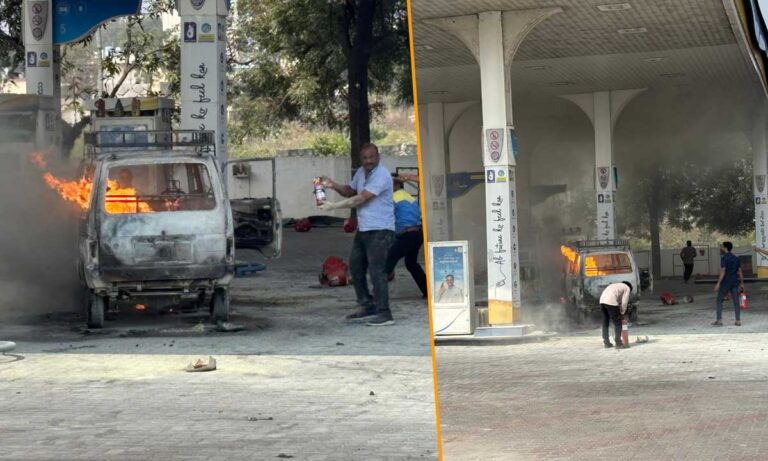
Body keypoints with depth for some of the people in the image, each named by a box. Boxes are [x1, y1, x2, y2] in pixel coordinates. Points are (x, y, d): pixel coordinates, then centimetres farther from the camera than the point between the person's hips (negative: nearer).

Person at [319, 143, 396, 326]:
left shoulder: (381, 176, -18)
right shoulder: (361, 172, 11)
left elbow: (360, 199, -22)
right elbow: (351, 191, 24)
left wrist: (333, 206, -19)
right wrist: (334, 186, 4)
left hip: (380, 230, -9)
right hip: (363, 229, 9)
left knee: (377, 270, -12)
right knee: (356, 267, 13)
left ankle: (384, 313, -8)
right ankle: (368, 307, 23)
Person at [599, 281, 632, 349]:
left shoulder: (615, 286, 37)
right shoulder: (627, 288, 16)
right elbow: (624, 303, 7)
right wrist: (622, 314, 17)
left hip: (602, 300, 7)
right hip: (611, 302, -7)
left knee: (605, 323, 18)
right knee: (617, 323, 0)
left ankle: (606, 342, 23)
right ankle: (618, 343, -3)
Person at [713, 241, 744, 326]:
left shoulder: (724, 258, -10)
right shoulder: (736, 258, 10)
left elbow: (723, 271, -17)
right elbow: (740, 271, 11)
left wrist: (718, 283, -17)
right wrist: (742, 283, 16)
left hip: (726, 282, -6)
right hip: (735, 282, 6)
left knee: (719, 300, 4)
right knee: (736, 301, 7)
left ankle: (719, 320, 0)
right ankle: (738, 320, 5)